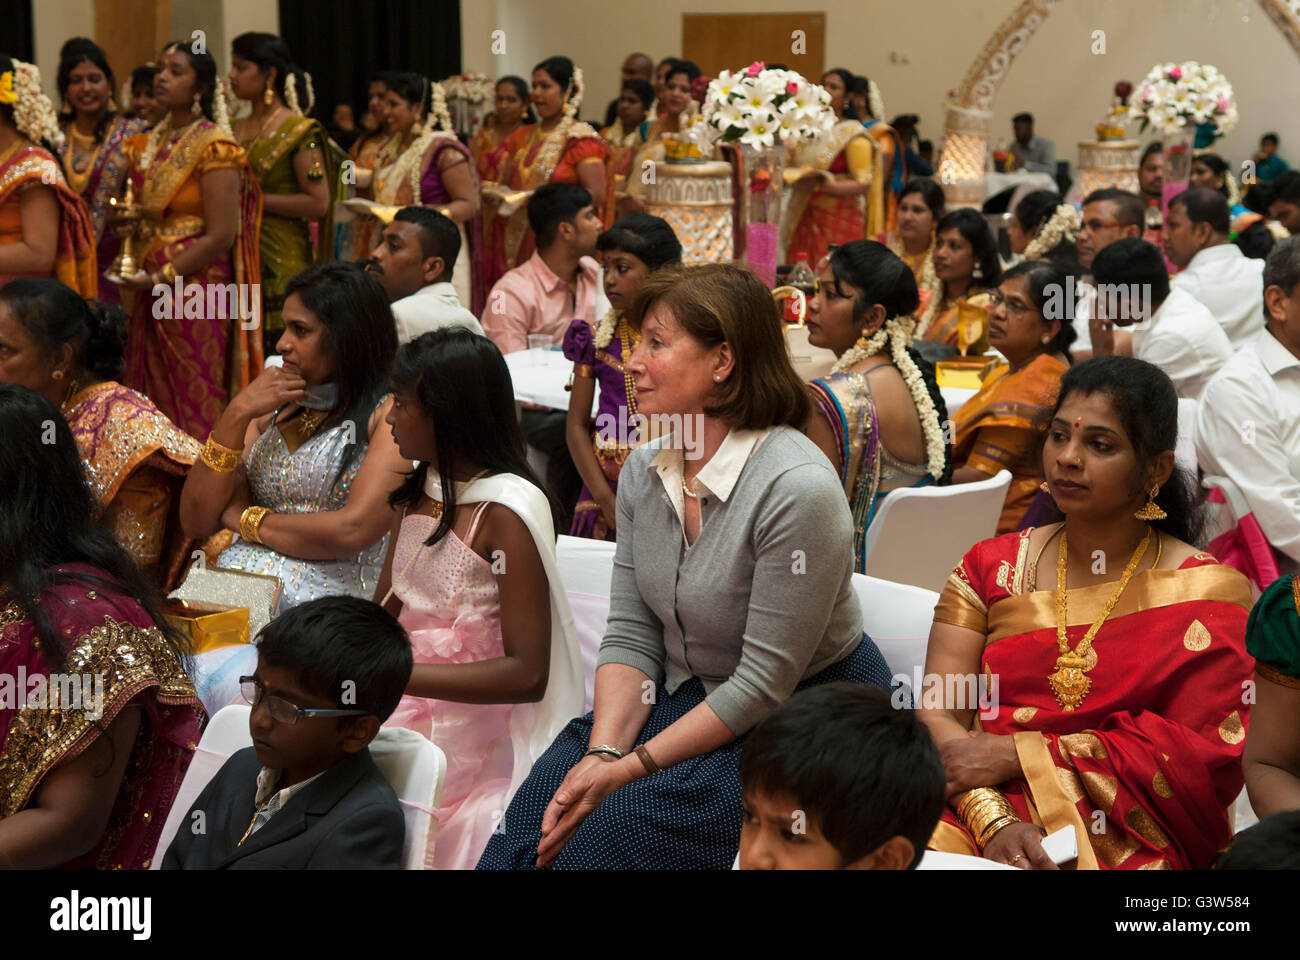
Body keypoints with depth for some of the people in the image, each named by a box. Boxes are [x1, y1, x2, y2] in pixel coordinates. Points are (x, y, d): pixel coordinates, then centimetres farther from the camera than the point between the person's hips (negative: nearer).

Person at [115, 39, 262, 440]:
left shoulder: (214, 146, -9)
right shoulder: (149, 144, 13)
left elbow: (220, 237, -14)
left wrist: (159, 279, -13)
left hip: (196, 289, -7)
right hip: (151, 292, 7)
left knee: (194, 408, -3)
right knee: (153, 402, 7)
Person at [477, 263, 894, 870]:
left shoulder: (798, 489, -23)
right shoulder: (642, 471, 2)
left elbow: (764, 684, -21)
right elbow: (631, 637, 2)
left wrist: (633, 767, -21)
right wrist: (603, 752, -15)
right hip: (688, 698, 6)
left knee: (626, 817, -26)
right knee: (547, 791, -19)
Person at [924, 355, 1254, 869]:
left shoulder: (1208, 591, 4)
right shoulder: (991, 567, 12)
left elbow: (1205, 756, -5)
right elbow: (938, 713, 2)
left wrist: (1018, 753, -9)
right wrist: (993, 821, -18)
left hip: (1129, 835, -3)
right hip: (983, 807, 3)